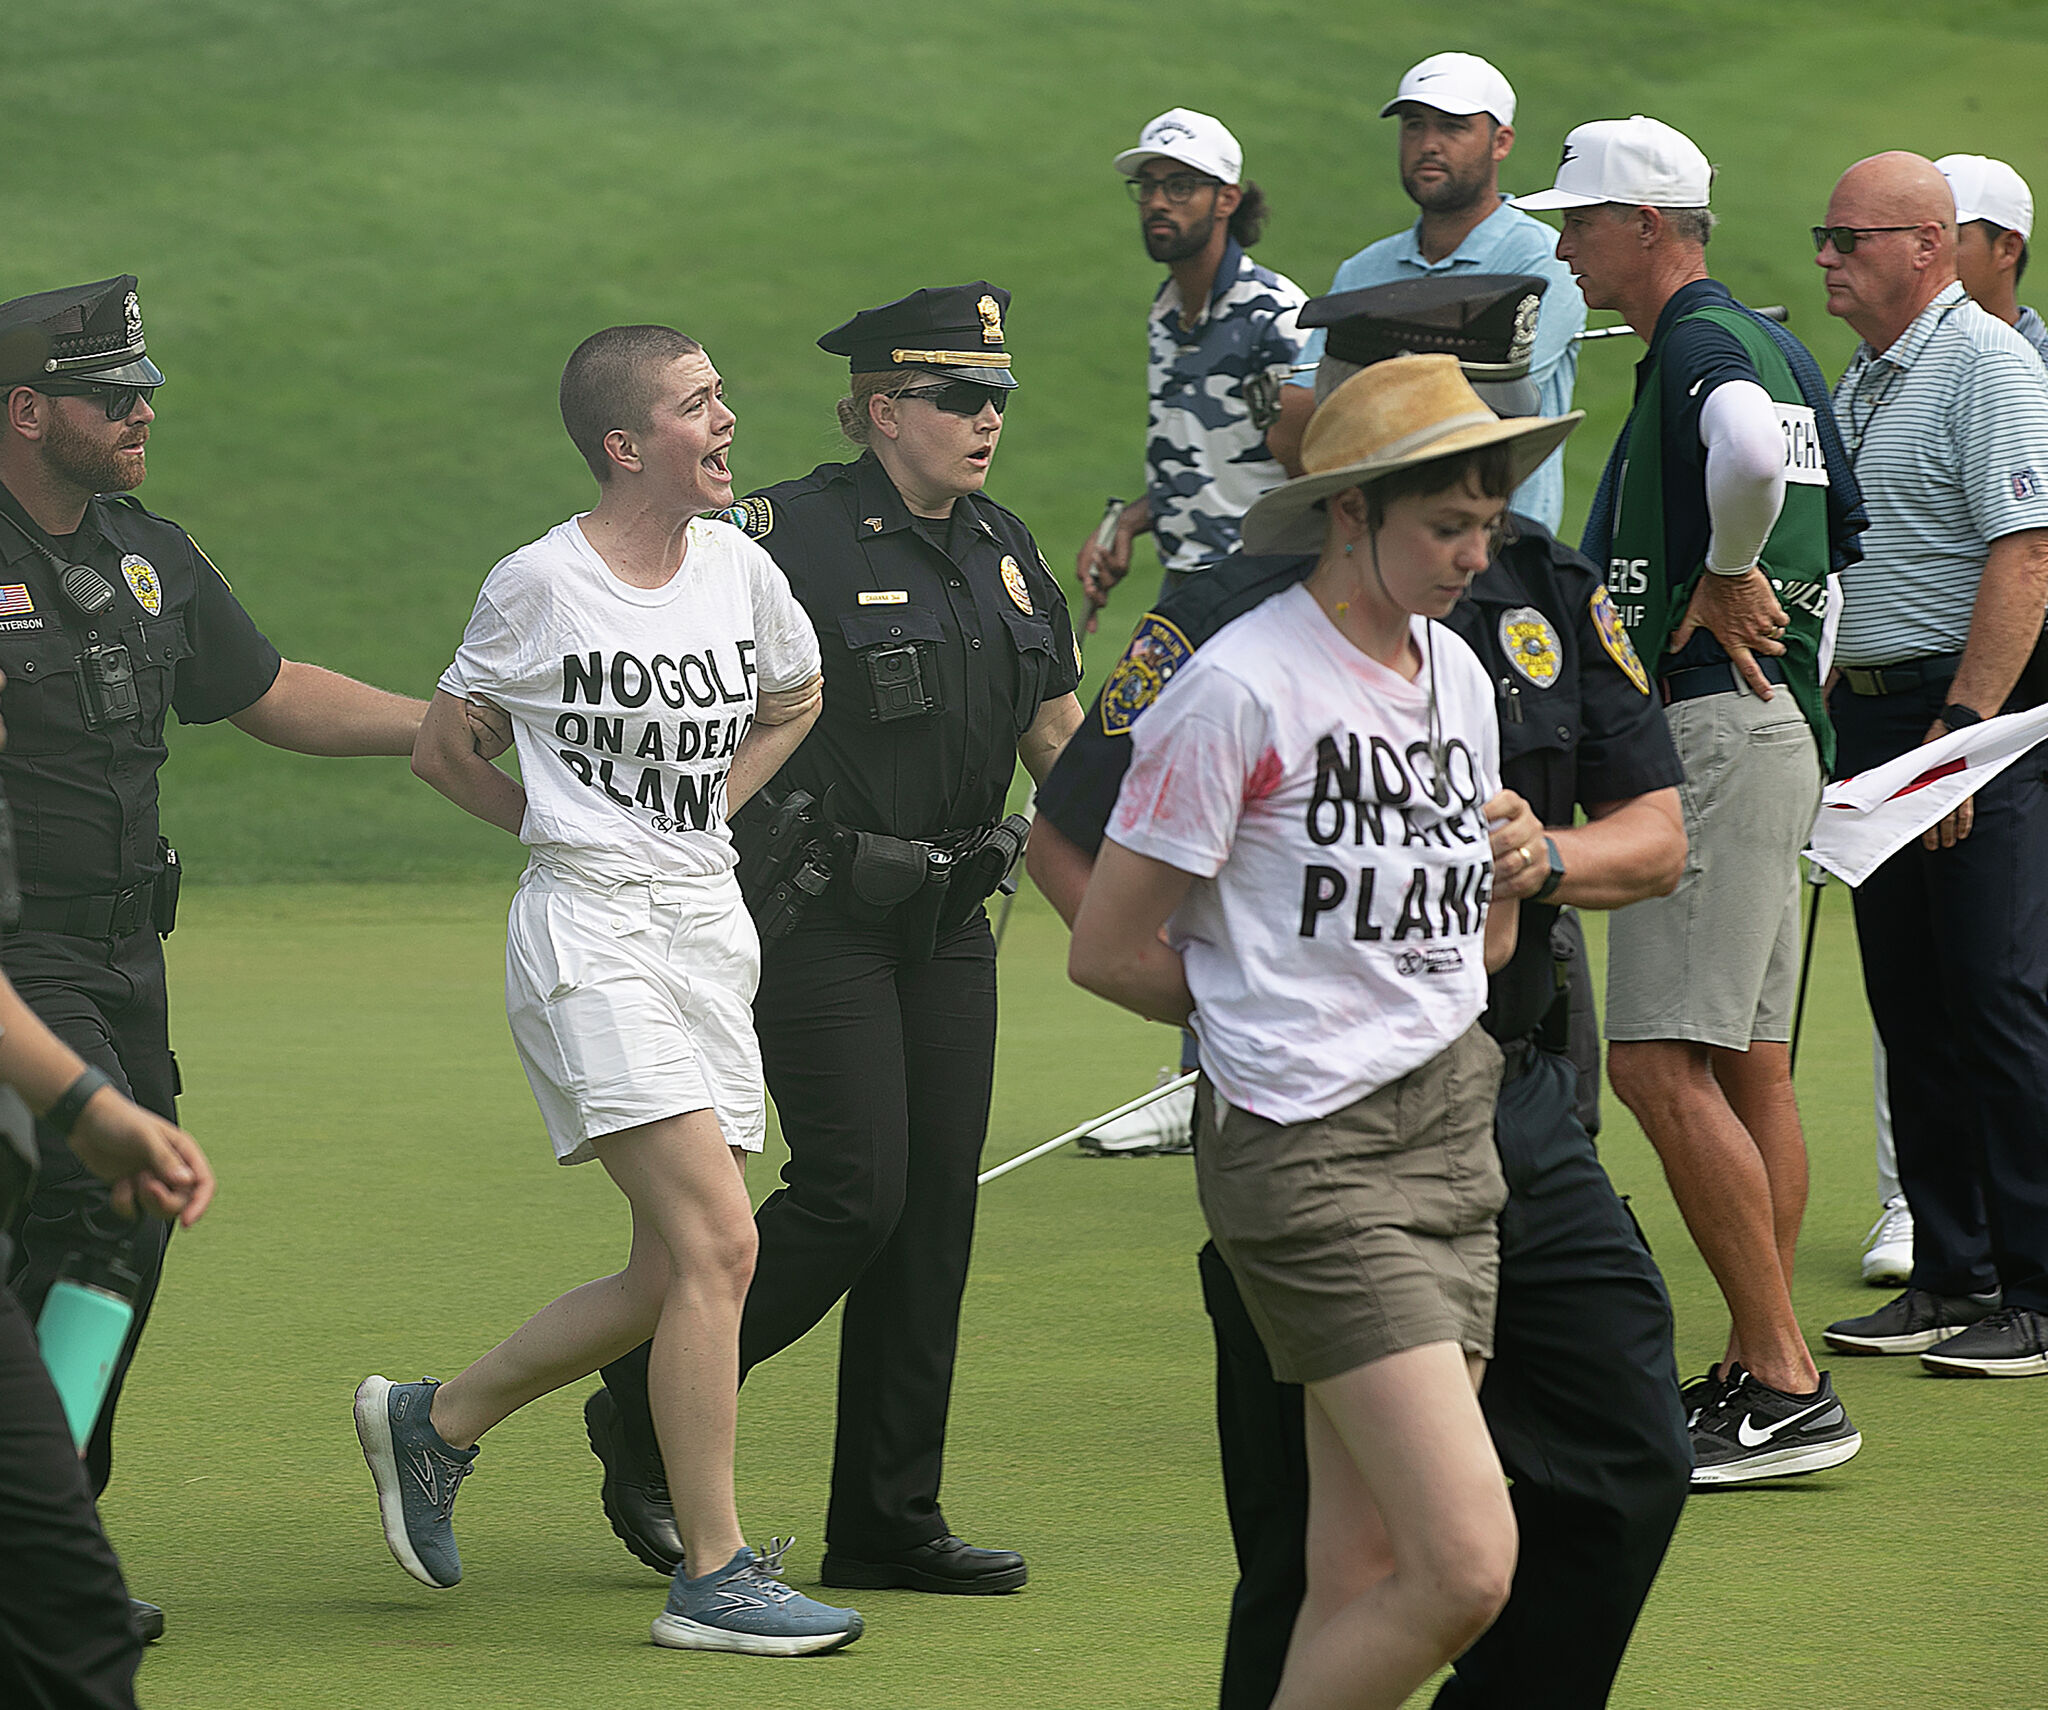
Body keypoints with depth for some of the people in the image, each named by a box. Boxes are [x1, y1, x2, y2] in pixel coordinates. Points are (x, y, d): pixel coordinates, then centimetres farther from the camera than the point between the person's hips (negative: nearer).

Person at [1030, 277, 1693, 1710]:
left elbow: (1660, 836, 9)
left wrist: (1546, 861, -13)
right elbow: (1067, 844, -3)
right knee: (1327, 1539, -2)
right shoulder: (1236, 625, -9)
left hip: (1522, 1115, 5)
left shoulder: (1553, 597, 7)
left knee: (1629, 1472, 5)